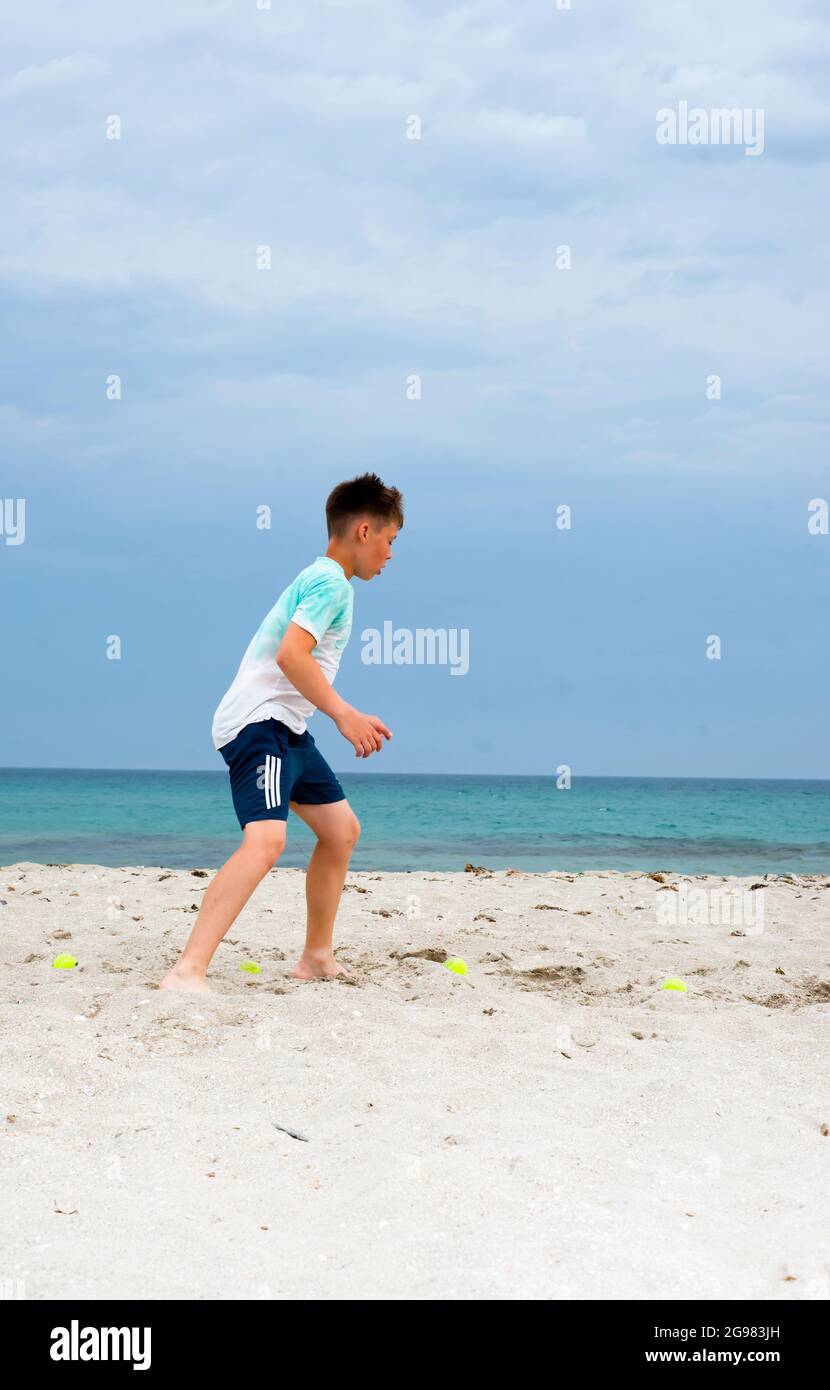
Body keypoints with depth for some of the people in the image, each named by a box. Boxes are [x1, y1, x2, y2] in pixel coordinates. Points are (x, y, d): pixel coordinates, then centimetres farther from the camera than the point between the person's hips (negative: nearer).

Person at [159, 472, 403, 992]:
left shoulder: (323, 580, 20)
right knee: (266, 838, -28)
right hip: (259, 721, -11)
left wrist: (352, 719, 25)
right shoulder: (332, 582, -12)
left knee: (341, 830, 20)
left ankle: (317, 957, 32)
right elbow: (291, 654, -26)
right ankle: (187, 973, -37)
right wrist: (344, 714, -22)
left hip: (286, 728, 11)